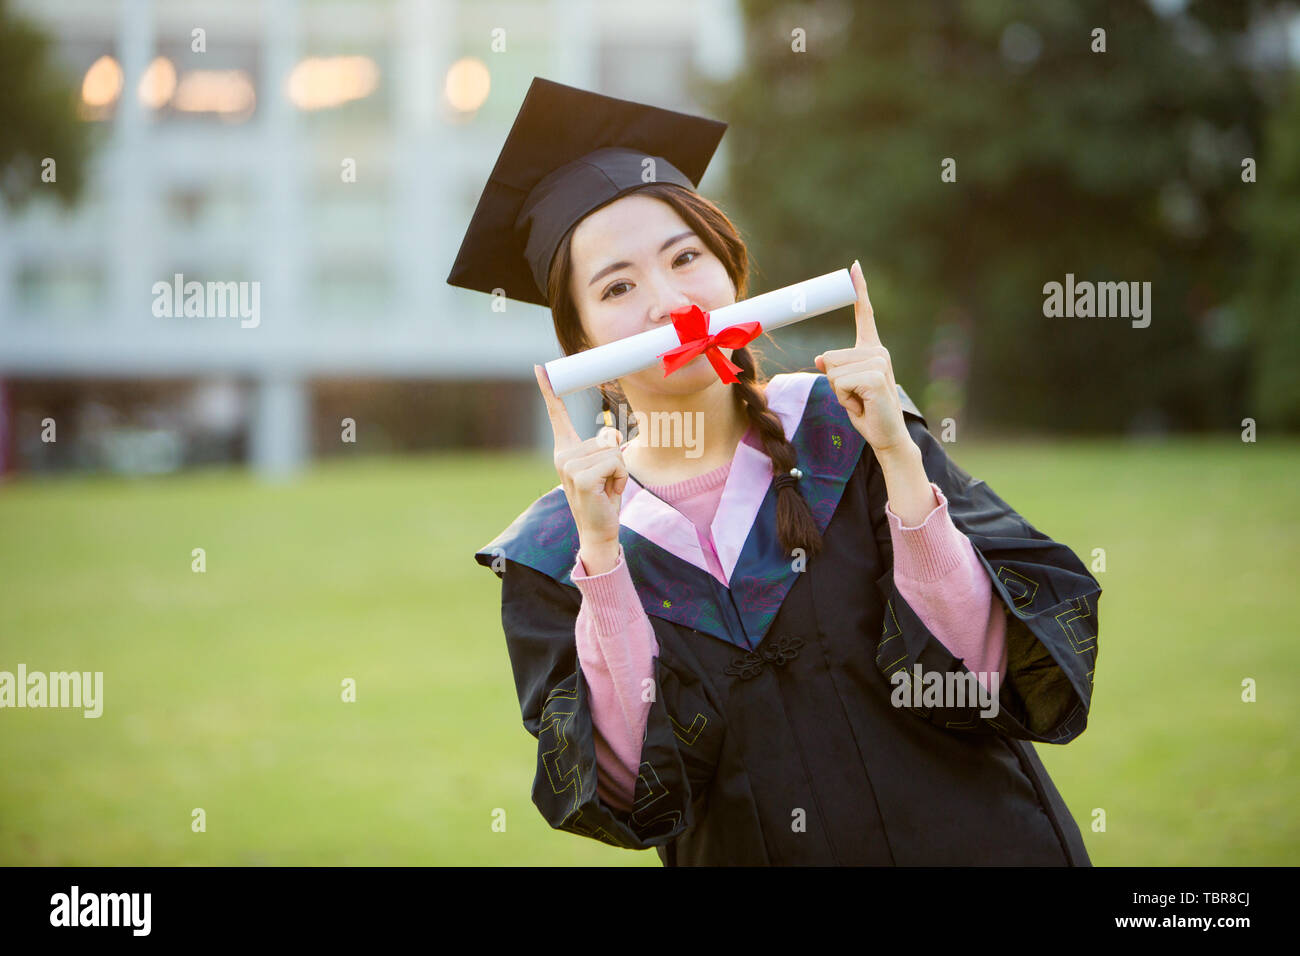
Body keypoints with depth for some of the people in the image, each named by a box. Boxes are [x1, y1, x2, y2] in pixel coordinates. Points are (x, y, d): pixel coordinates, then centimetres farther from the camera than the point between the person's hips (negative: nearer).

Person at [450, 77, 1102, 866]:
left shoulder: (843, 426, -1)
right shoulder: (553, 556, 1)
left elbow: (983, 671, -9)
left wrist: (898, 457, -16)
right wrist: (601, 553, -16)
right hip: (747, 855, 0)